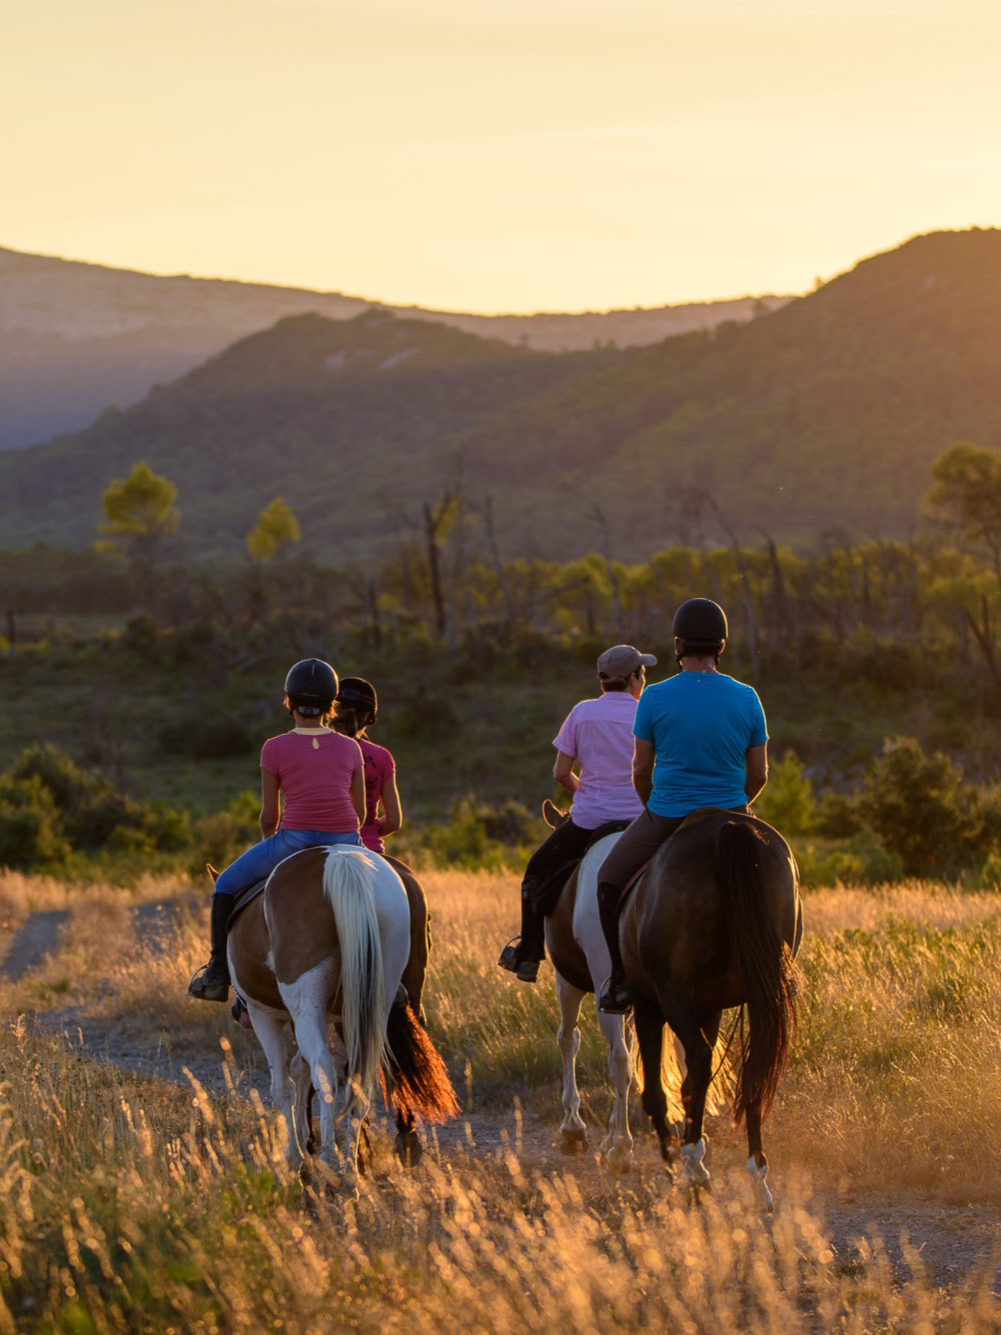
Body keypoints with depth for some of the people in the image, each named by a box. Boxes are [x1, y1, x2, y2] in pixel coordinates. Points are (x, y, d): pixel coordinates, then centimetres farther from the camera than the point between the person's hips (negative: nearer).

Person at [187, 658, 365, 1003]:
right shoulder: (350, 748, 7)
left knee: (227, 885, 22)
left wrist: (270, 843, 25)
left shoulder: (275, 749, -1)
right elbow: (359, 812, 11)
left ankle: (219, 974, 22)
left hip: (294, 840, -3)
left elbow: (269, 816, 4)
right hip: (343, 844, 3)